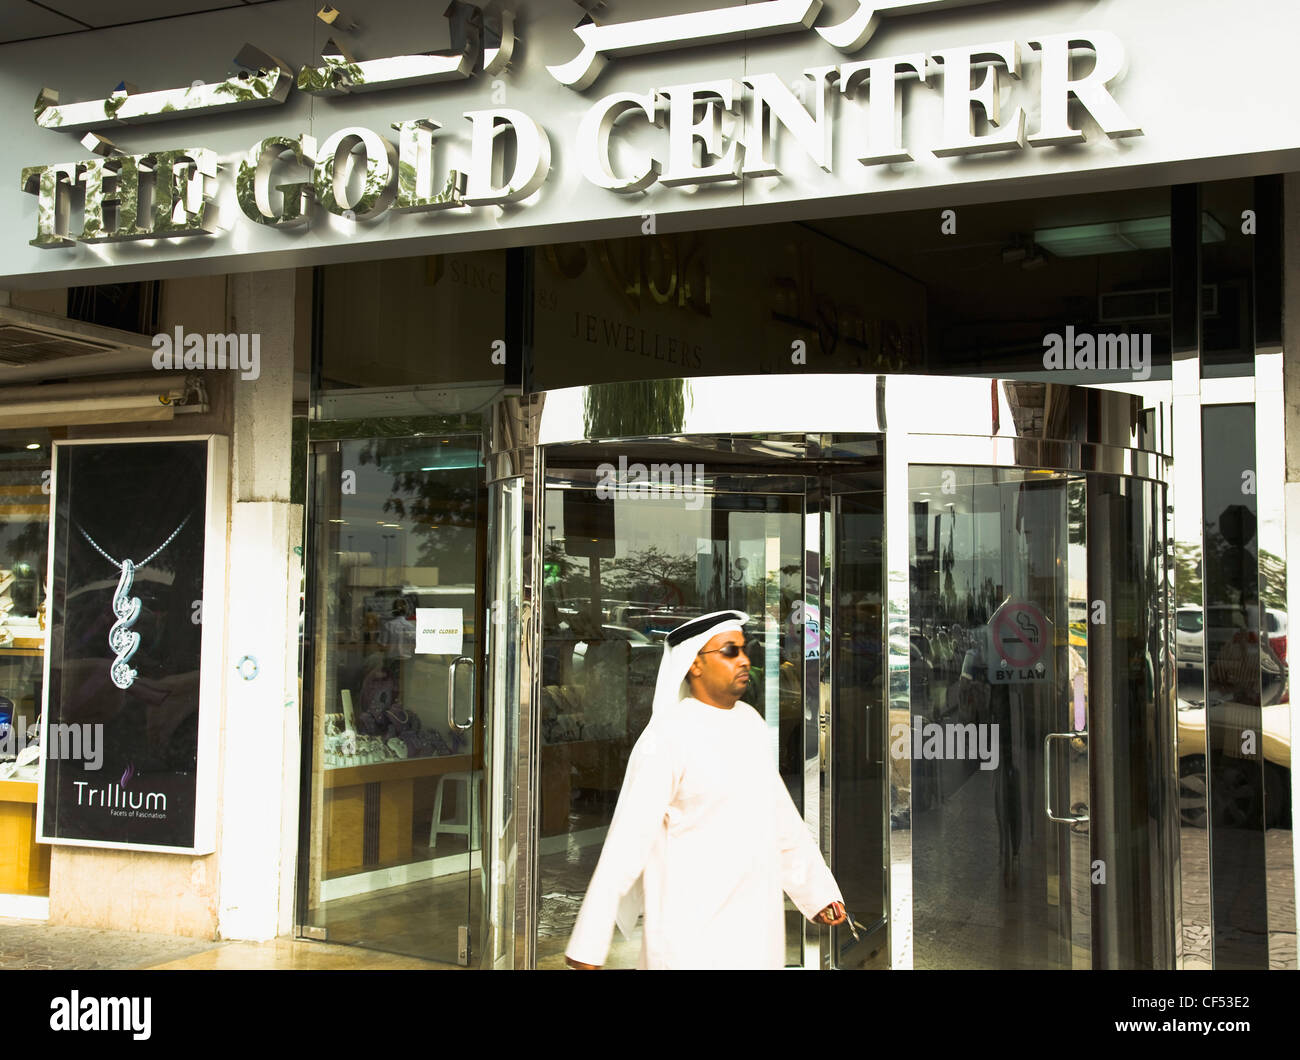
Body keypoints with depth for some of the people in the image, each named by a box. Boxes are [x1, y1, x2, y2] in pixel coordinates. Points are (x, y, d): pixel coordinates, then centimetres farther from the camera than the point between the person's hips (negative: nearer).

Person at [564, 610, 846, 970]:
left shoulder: (750, 721, 7)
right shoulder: (669, 735, -15)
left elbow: (780, 815, 16)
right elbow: (629, 837, -17)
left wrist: (818, 889, 19)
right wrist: (589, 943, -17)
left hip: (756, 925, 7)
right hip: (693, 930, -7)